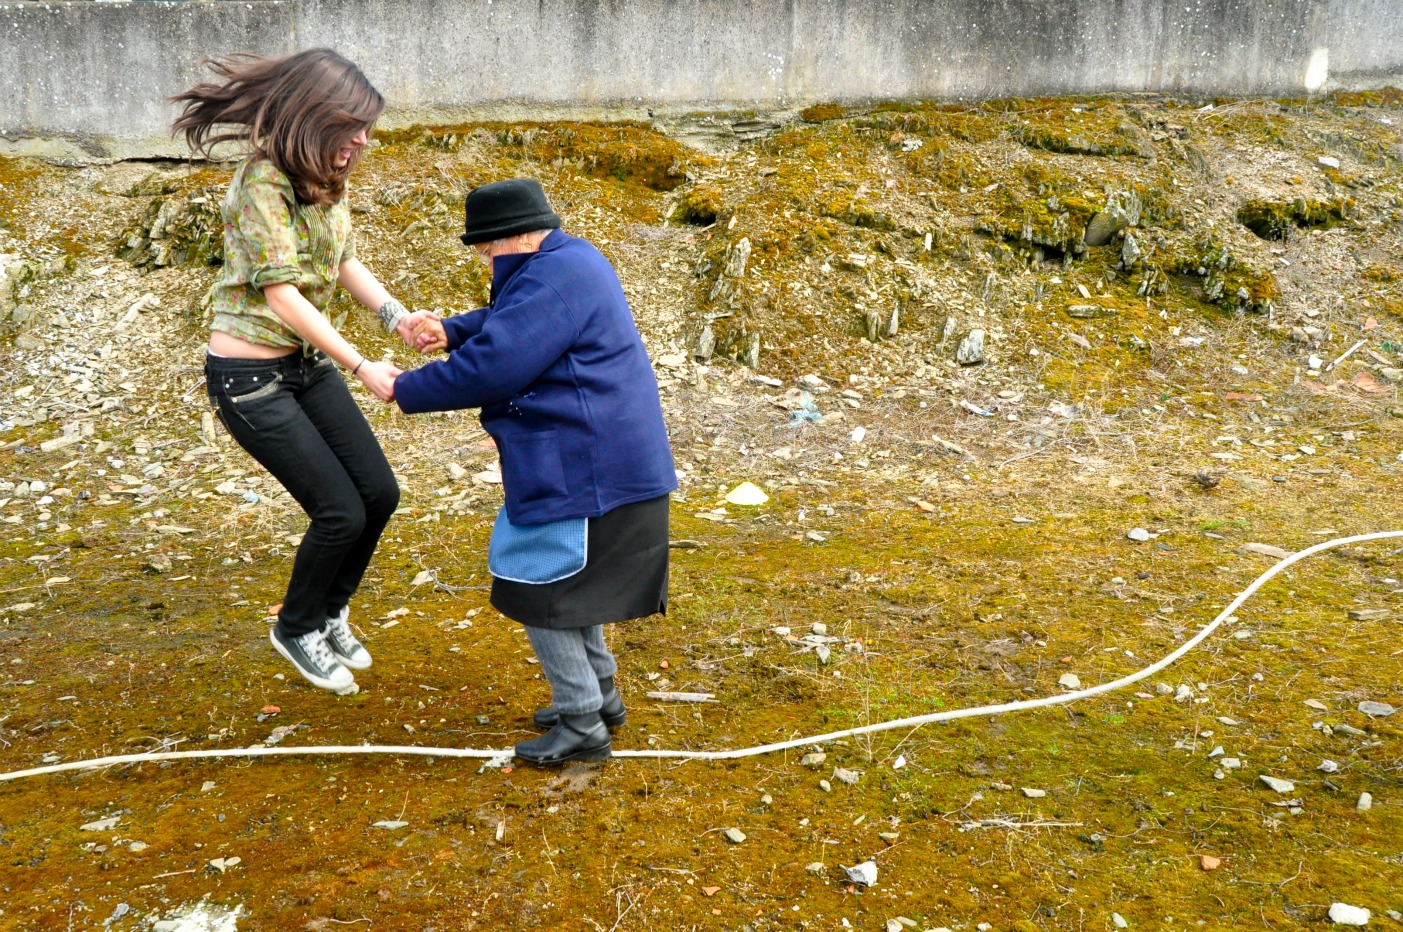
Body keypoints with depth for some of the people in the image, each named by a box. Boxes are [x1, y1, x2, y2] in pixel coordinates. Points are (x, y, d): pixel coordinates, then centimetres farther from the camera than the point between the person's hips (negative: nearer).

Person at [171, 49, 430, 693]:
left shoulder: (325, 178, 3)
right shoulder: (263, 181, -22)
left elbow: (344, 262, 8)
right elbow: (281, 294, -26)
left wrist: (395, 314, -10)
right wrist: (361, 367, -28)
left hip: (308, 362, 8)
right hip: (249, 375, -8)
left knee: (379, 494, 6)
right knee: (341, 512, -6)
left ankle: (329, 612, 31)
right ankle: (296, 629, 21)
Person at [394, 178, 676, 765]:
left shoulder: (553, 278, -20)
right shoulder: (569, 261, 14)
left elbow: (489, 368, -23)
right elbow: (511, 323, 29)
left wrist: (405, 391, -11)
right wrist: (453, 331, 12)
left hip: (583, 469, -11)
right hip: (600, 461, 11)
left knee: (538, 586, -2)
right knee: (567, 580, 22)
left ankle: (582, 725, 6)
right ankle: (599, 695, 32)